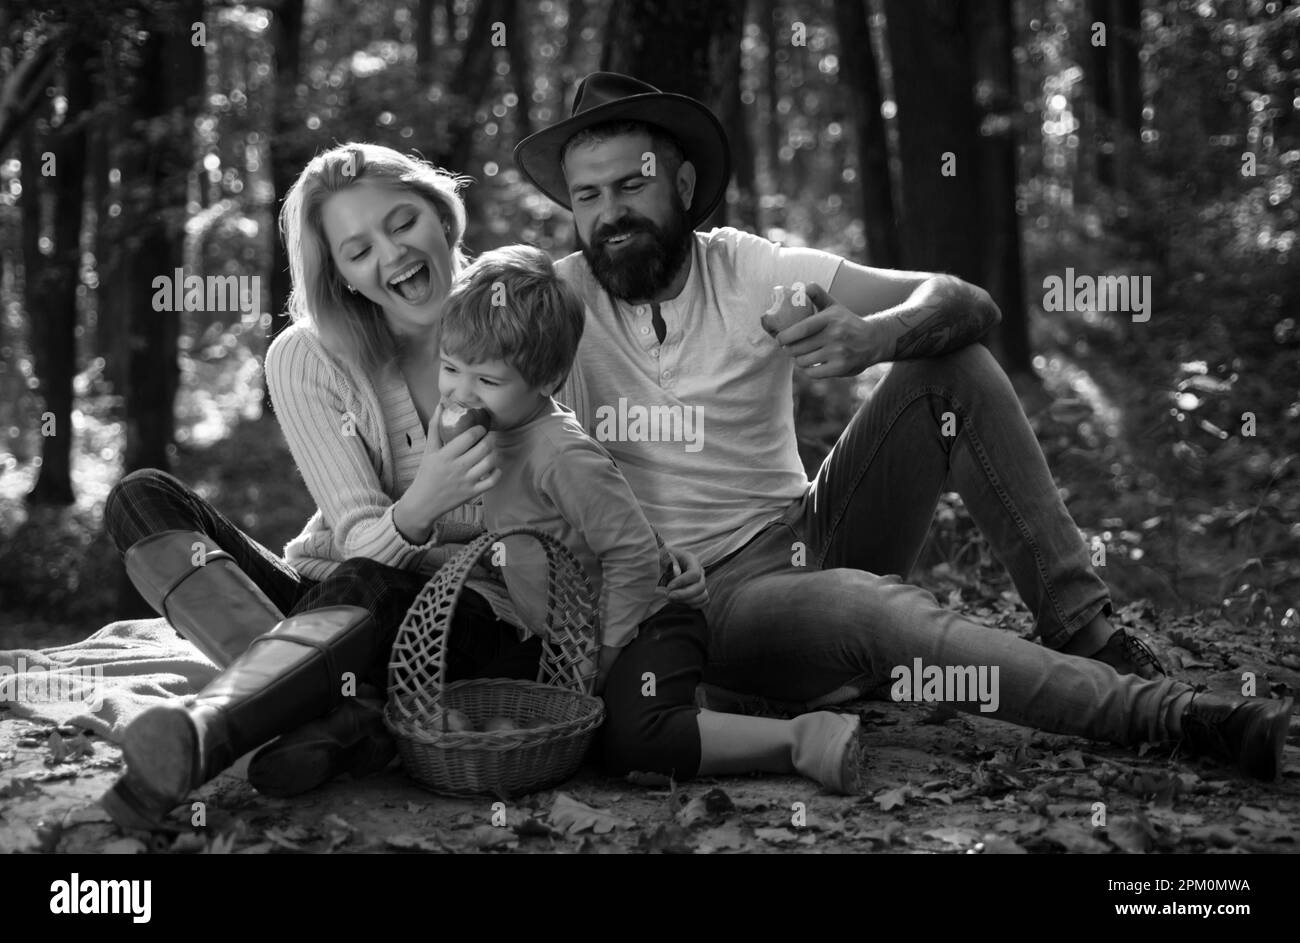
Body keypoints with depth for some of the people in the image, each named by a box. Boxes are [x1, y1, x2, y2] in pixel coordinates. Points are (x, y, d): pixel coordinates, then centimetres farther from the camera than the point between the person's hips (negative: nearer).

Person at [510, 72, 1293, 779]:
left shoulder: (756, 272, -3)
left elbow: (969, 304, -11)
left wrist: (870, 338, -33)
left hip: (808, 534, 4)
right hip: (705, 596, -3)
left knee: (950, 367, -16)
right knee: (862, 605, -37)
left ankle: (1085, 631, -18)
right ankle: (1165, 713, -34)